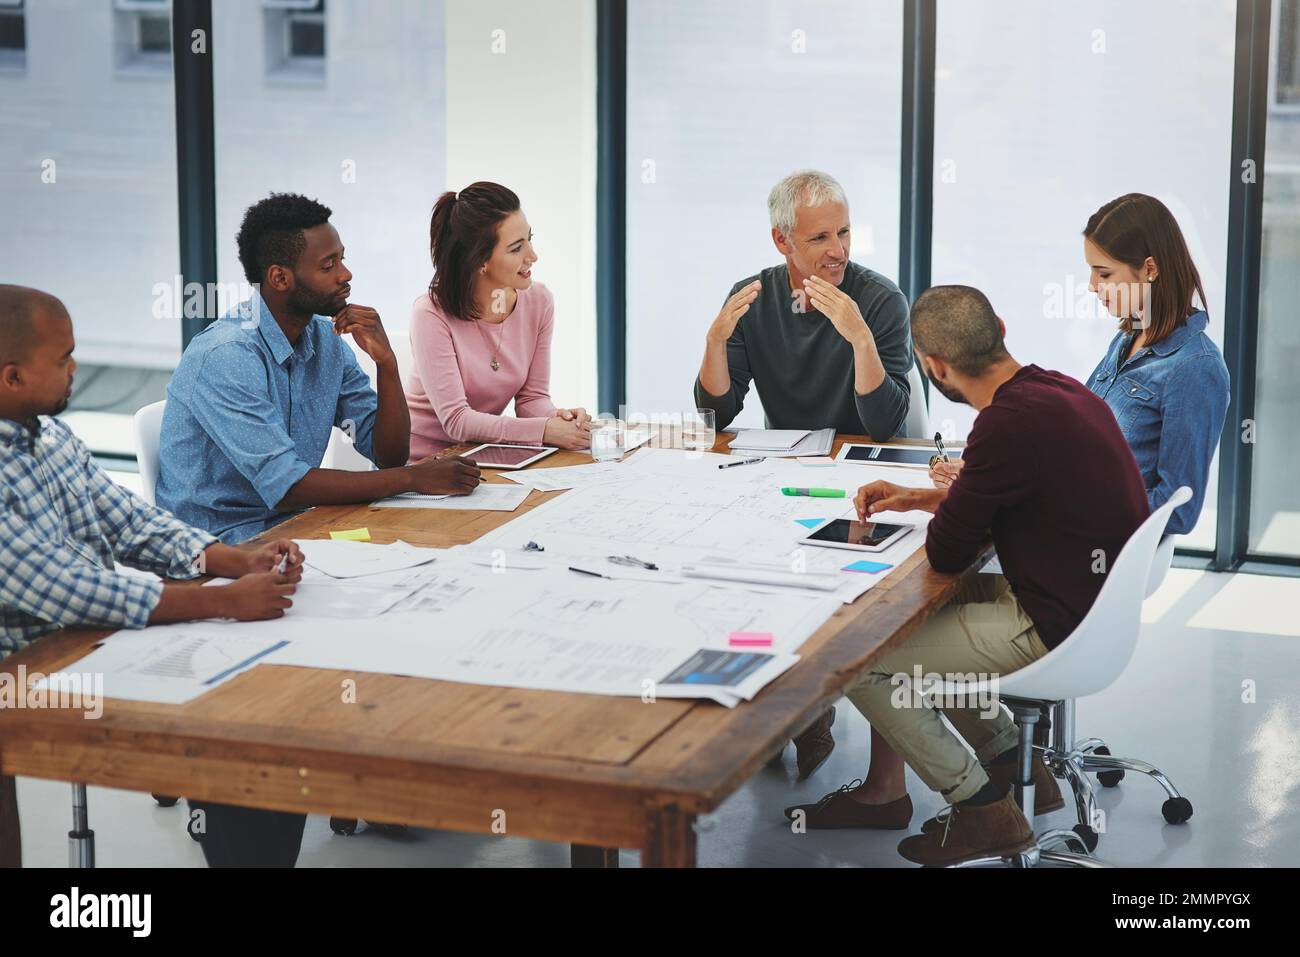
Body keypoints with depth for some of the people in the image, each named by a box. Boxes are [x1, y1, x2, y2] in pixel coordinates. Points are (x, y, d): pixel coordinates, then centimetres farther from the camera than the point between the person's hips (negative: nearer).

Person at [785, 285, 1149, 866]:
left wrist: (948, 506, 5)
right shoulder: (1057, 389, 2)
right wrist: (922, 497, 17)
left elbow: (946, 553, -16)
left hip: (1054, 633, -10)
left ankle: (984, 811, 10)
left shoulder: (1009, 423, -27)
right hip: (1091, 605, 10)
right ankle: (1012, 763, 26)